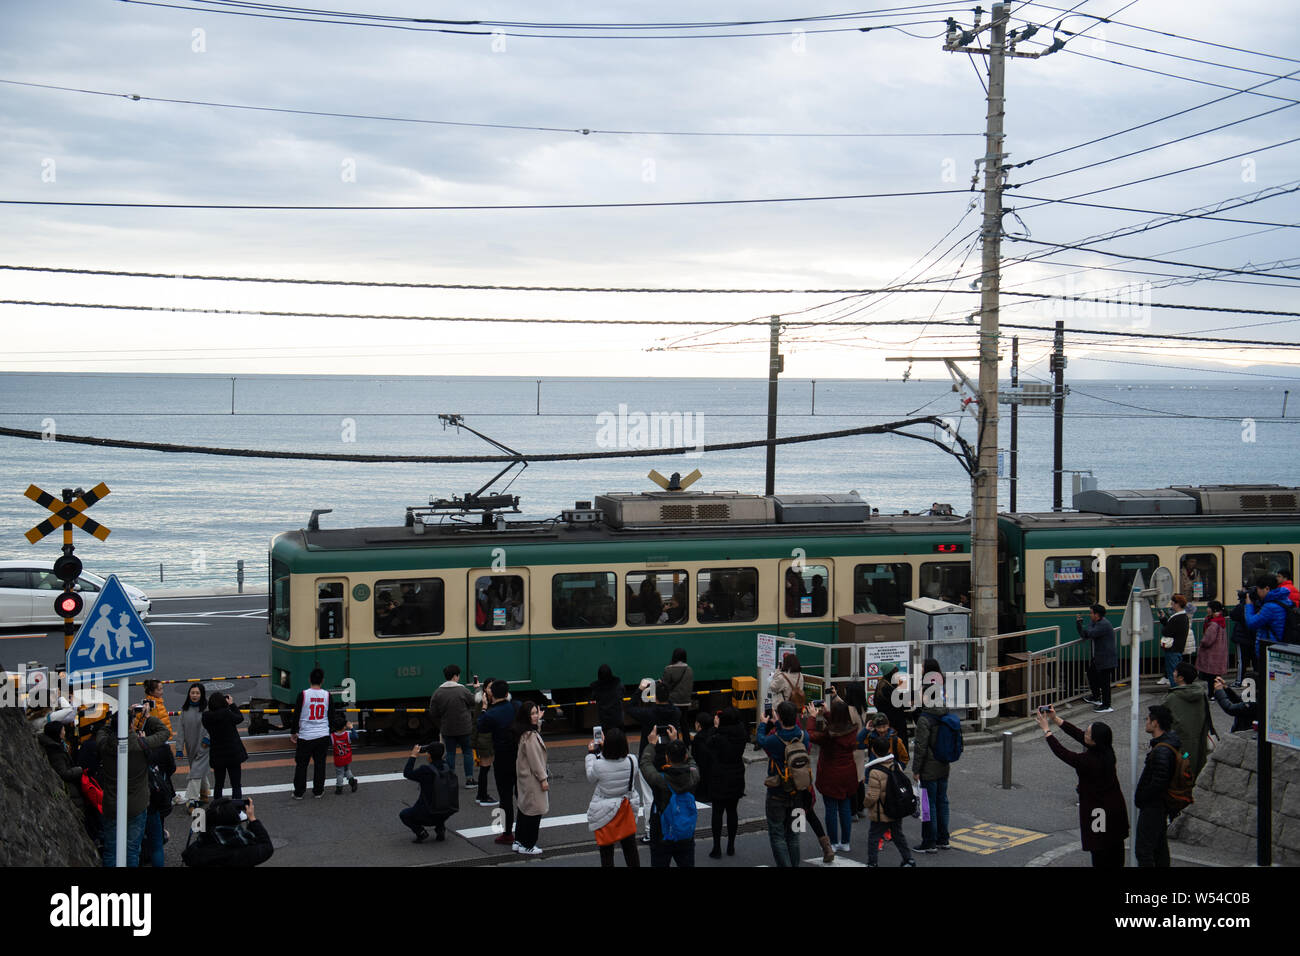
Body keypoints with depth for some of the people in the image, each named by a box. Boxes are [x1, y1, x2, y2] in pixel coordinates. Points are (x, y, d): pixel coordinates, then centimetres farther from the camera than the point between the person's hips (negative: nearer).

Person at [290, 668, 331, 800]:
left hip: (305, 736, -2)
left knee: (301, 764, 9)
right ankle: (318, 791, 18)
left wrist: (294, 732, 8)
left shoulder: (303, 695, -10)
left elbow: (296, 715, -4)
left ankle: (299, 792, 15)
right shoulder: (327, 695, -4)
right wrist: (331, 732, 20)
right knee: (319, 764, 12)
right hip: (323, 735, 2)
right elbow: (331, 716, 5)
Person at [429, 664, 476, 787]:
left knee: (450, 753, 12)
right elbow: (475, 703, 1)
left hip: (447, 729, 2)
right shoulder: (463, 691, -13)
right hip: (464, 729, -2)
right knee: (467, 752, 9)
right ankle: (469, 780, 9)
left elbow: (433, 713, -2)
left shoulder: (437, 693, -5)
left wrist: (440, 726, 12)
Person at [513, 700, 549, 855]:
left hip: (523, 777, 10)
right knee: (534, 811, -1)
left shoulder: (526, 732, 6)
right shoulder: (530, 735, -22)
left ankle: (518, 842, 26)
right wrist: (543, 778, -16)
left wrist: (538, 722, 21)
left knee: (524, 810, 18)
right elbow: (534, 759, -22)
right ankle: (528, 846, 6)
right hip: (532, 779, -10)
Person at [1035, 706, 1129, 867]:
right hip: (1116, 805, 8)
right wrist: (1056, 719, 4)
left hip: (1099, 810, -8)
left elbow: (1062, 752, -18)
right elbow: (1078, 734, 2)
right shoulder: (1107, 751, -6)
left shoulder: (1089, 760, -29)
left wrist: (1046, 730, -10)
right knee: (1115, 849, 19)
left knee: (1099, 851, 3)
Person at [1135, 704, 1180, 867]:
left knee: (1143, 849, -5)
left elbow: (1158, 783, -29)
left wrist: (1141, 799, -14)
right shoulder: (1169, 743, 6)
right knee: (1160, 845, 20)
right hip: (1162, 804, 10)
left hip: (1152, 806, -10)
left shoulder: (1161, 751, -27)